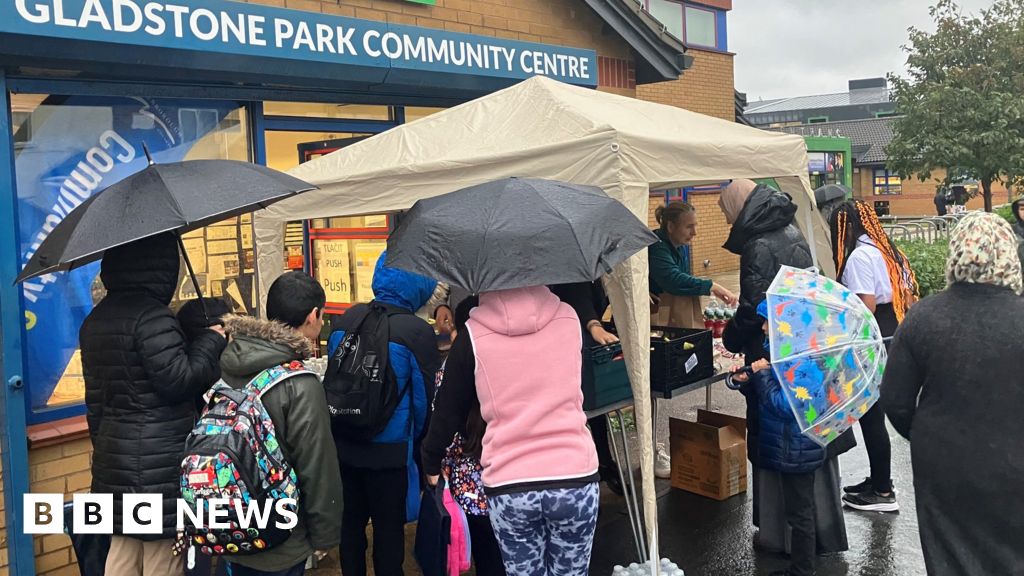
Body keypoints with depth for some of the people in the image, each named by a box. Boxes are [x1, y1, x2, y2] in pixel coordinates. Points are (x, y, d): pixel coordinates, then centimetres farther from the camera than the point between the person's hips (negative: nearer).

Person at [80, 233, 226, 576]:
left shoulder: (95, 321, 12)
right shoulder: (151, 315, -17)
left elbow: (96, 399, 16)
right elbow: (179, 378, -19)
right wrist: (212, 340, -6)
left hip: (115, 456, 9)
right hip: (158, 462, -9)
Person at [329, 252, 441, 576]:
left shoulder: (345, 321, -4)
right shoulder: (417, 332, -18)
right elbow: (426, 397, -10)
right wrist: (417, 441, 8)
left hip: (343, 445, 5)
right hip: (390, 450, -4)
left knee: (350, 522, 19)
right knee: (388, 529, 12)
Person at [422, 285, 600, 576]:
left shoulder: (473, 335, -3)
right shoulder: (568, 318, 1)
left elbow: (448, 410, 6)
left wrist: (430, 462, 21)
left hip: (508, 486, -1)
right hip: (575, 478, 1)